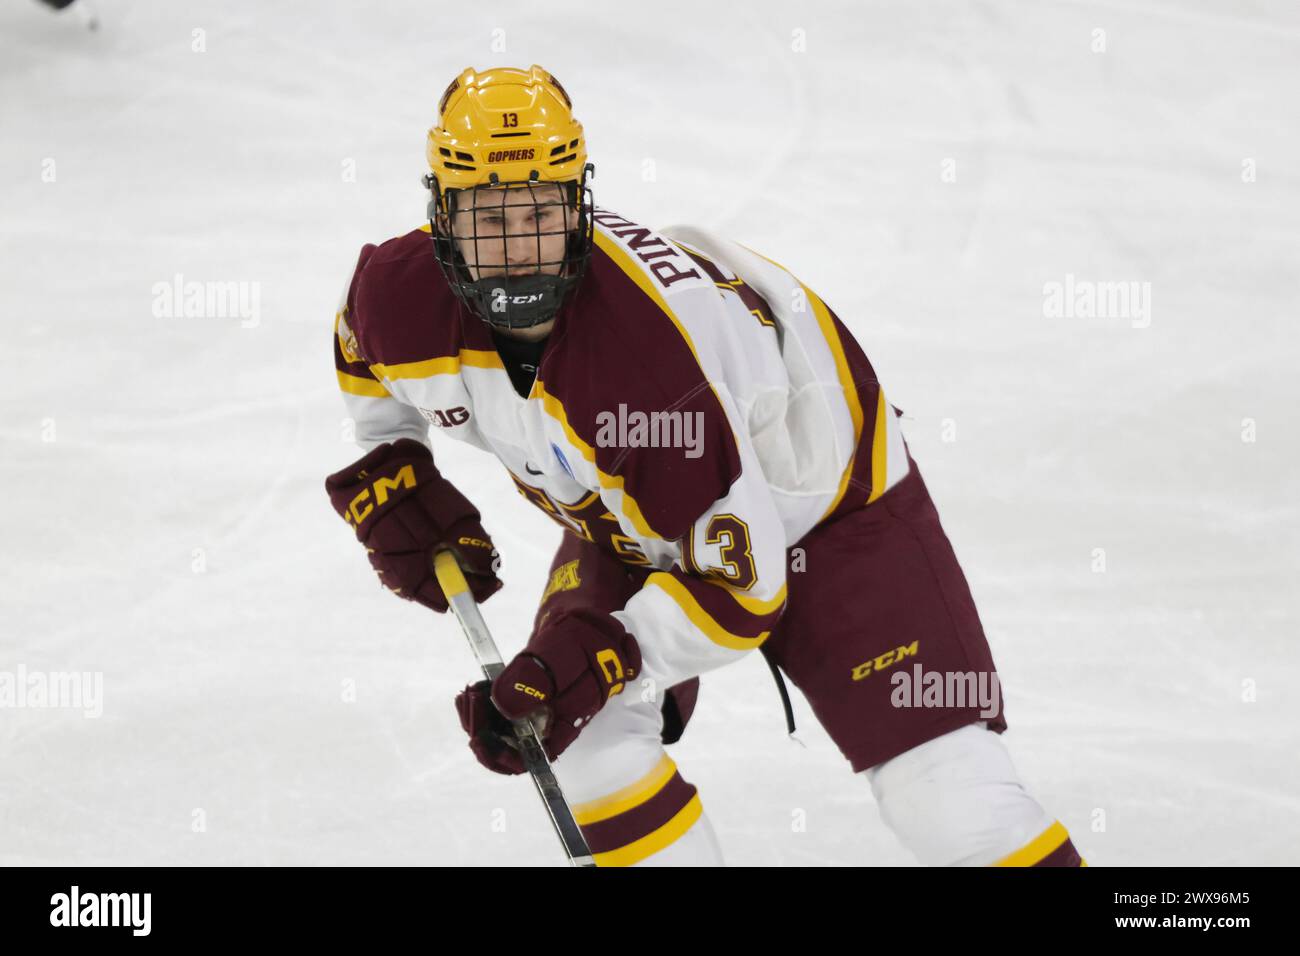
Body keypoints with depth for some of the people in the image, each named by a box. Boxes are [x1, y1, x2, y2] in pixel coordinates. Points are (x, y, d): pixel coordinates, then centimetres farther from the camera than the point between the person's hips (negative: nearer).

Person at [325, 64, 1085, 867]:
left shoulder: (651, 346, -40)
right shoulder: (404, 294, -21)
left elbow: (739, 579, -36)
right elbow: (367, 355, 8)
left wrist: (597, 658, -42)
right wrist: (386, 475, -3)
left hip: (822, 492, -6)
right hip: (636, 513, 6)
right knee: (583, 734, -16)